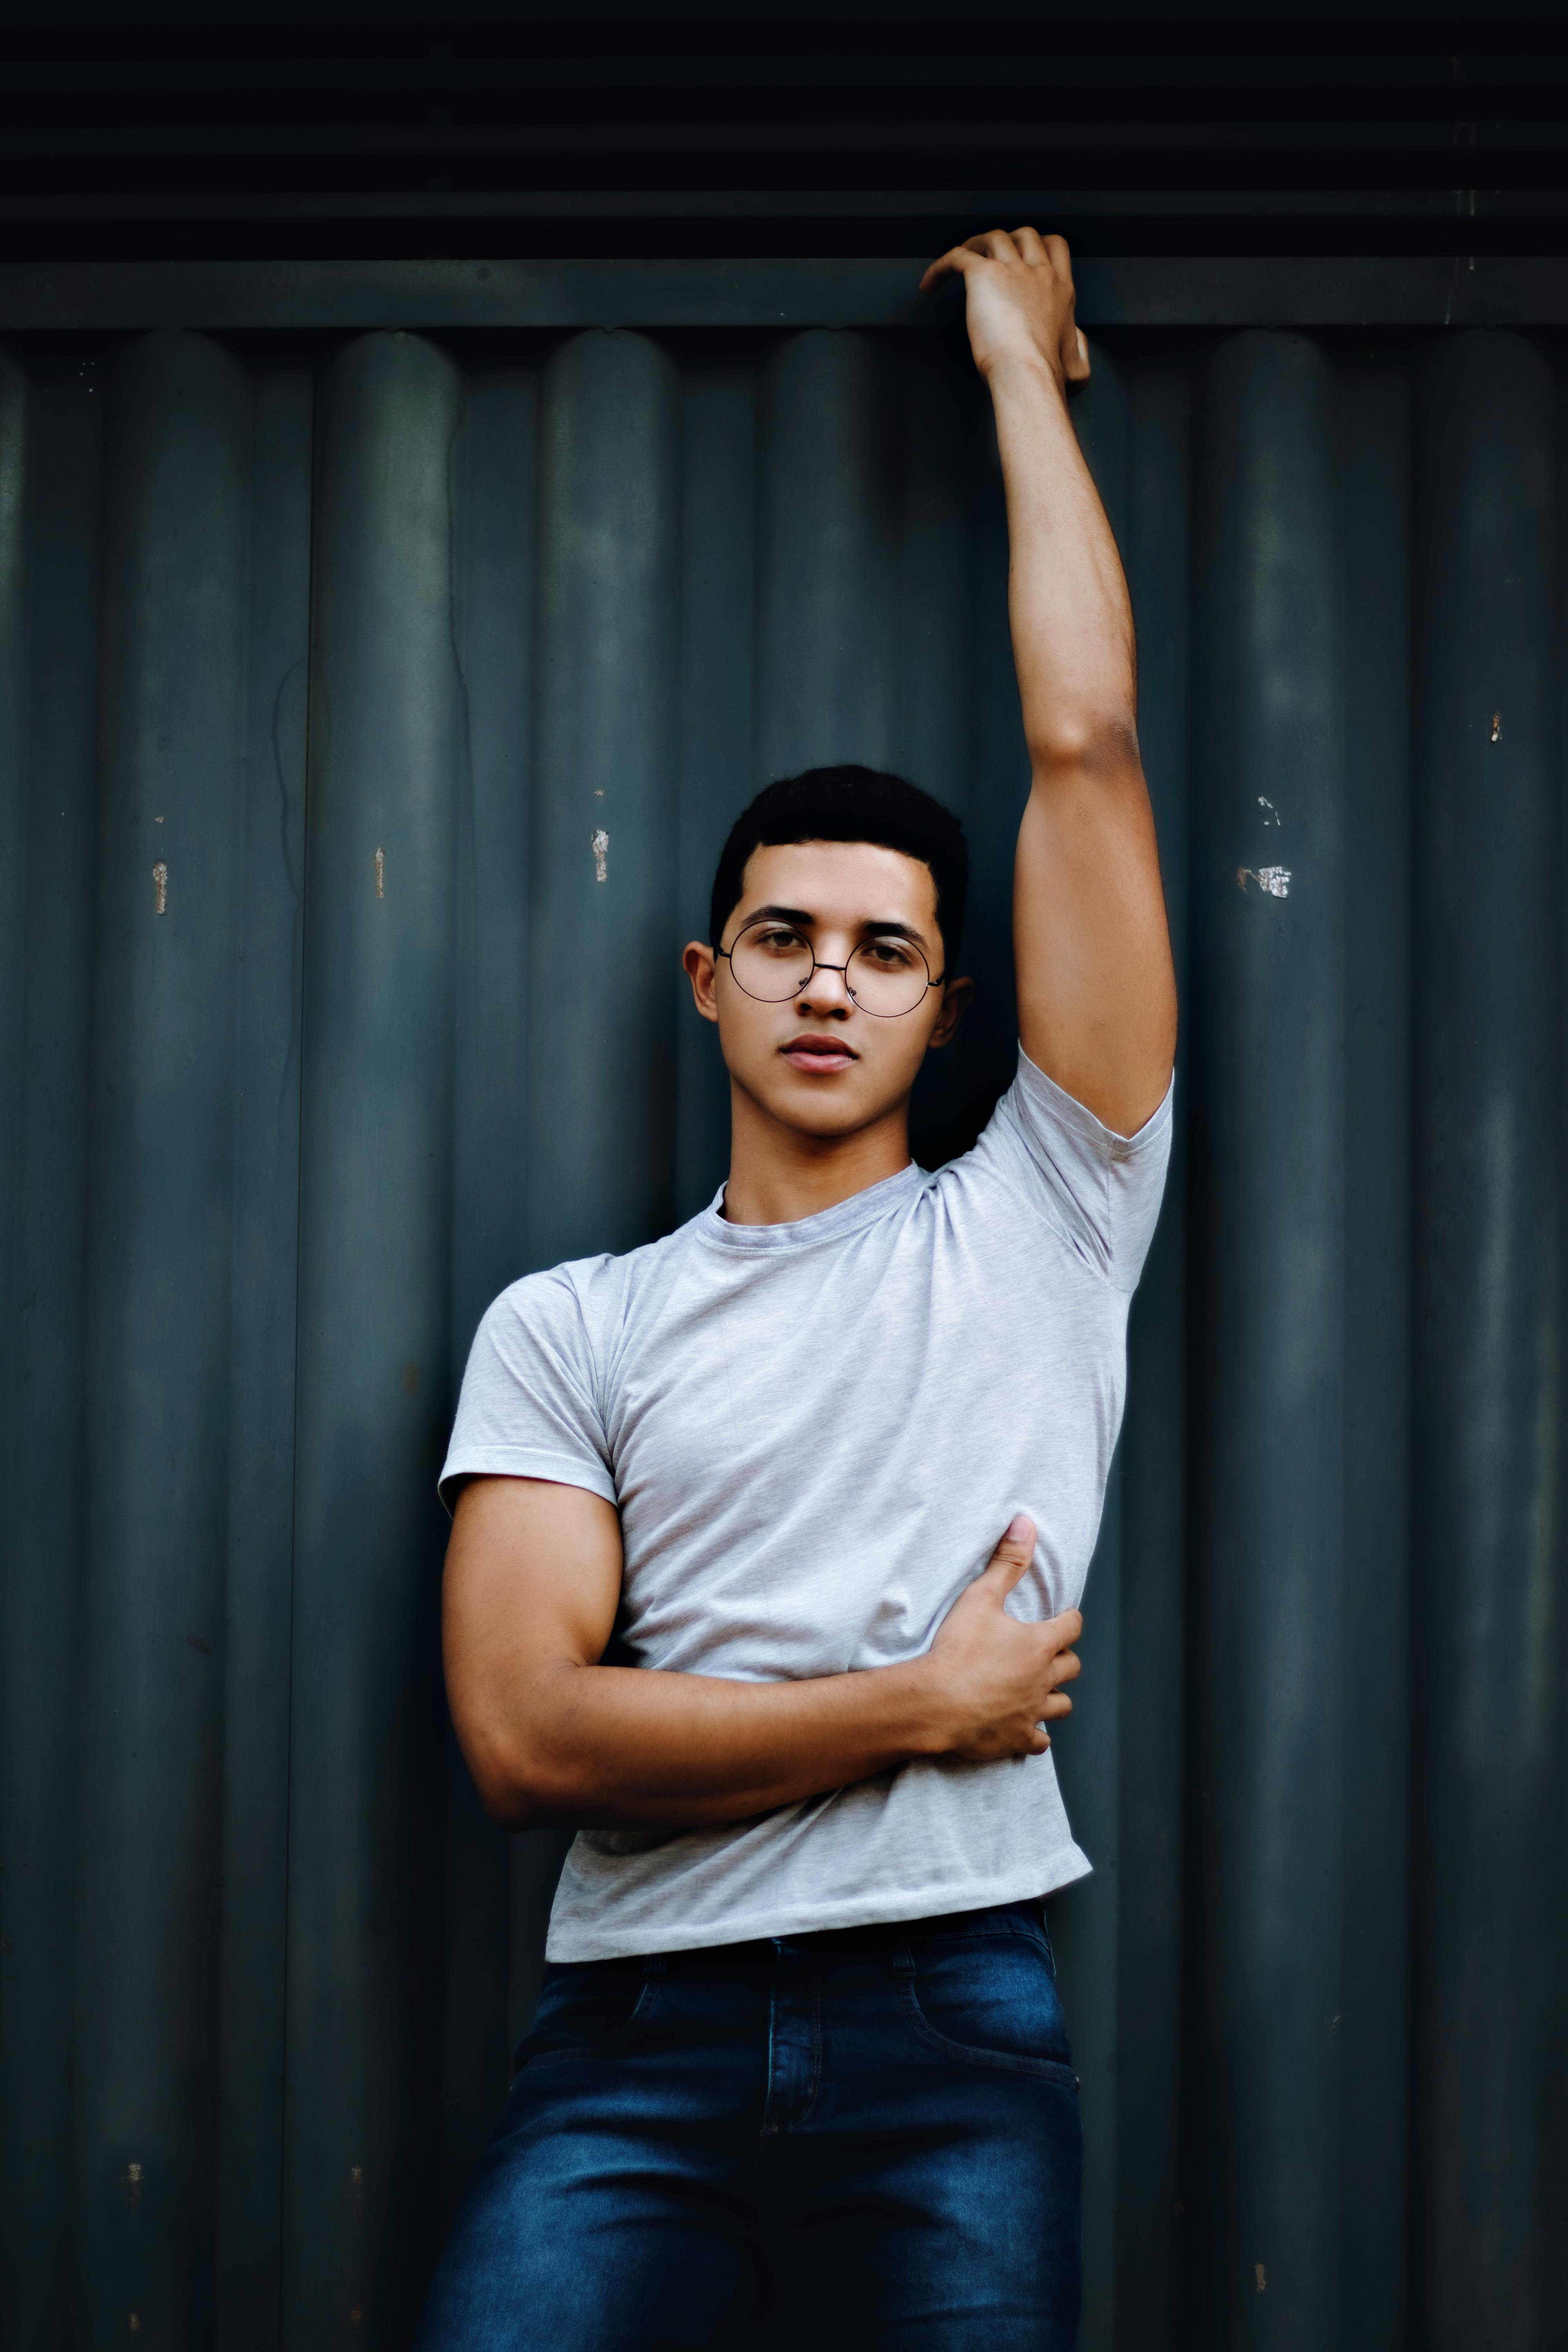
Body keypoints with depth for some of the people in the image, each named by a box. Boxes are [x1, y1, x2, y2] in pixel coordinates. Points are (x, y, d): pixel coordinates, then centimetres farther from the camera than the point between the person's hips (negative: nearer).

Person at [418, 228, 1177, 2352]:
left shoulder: (1034, 1230, 9)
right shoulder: (568, 1328, 10)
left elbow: (1086, 742, 5)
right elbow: (523, 1731, -3)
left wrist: (1024, 364, 13)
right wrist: (924, 1704, -4)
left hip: (951, 2032, 0)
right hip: (635, 2032, 0)